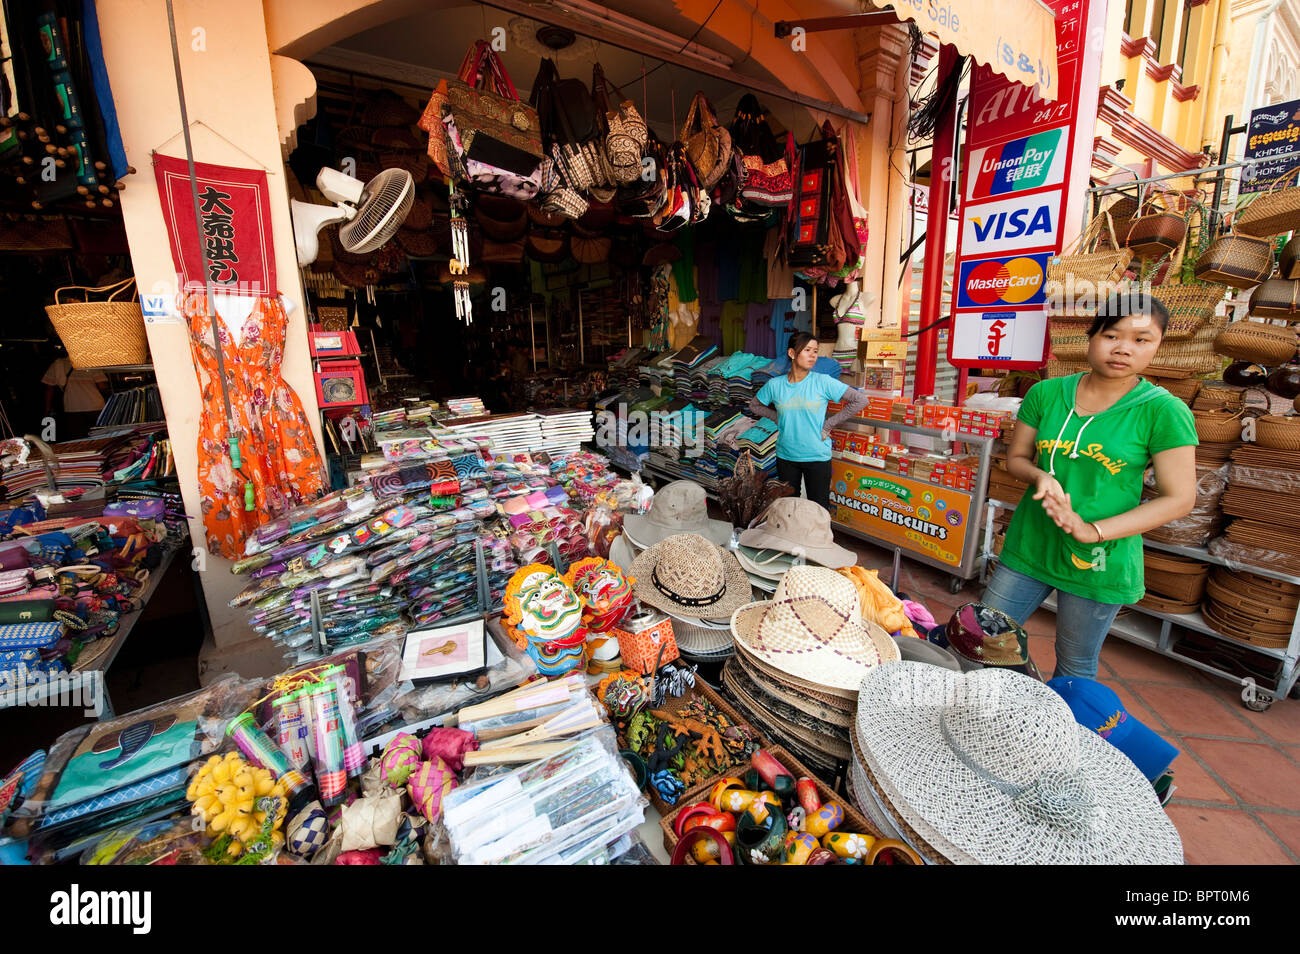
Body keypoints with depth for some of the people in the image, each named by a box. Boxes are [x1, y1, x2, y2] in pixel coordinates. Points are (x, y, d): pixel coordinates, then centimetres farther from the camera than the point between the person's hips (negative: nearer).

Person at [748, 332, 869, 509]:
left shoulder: (823, 381, -11)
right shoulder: (775, 384, -4)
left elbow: (861, 400, -9)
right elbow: (754, 406, 13)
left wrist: (829, 424, -9)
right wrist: (778, 418, 0)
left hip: (817, 457, -2)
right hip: (785, 456, 2)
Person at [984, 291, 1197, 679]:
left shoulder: (1164, 411, -9)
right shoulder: (1046, 393, -1)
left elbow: (1179, 498, -9)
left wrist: (1093, 531, -20)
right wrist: (1041, 476, -16)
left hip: (1099, 563, -3)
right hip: (1029, 546, 3)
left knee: (1074, 669, 14)